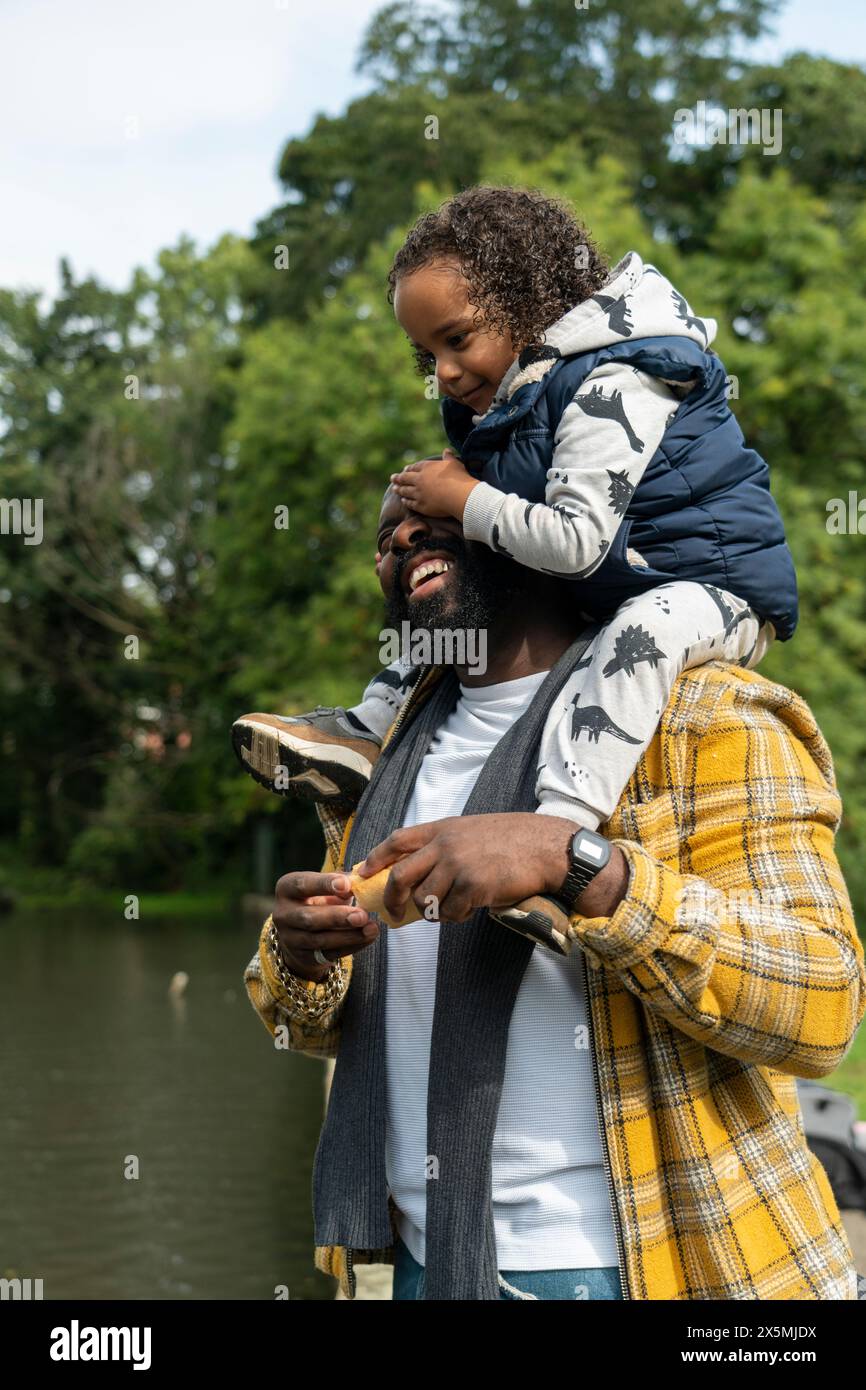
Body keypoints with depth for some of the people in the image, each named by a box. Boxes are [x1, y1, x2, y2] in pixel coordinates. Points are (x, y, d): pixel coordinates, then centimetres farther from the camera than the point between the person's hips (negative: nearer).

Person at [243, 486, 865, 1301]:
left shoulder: (702, 722, -9)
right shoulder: (389, 757, 10)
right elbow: (318, 1022, 14)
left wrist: (569, 860, -29)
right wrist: (298, 958, -9)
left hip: (644, 1266, -5)